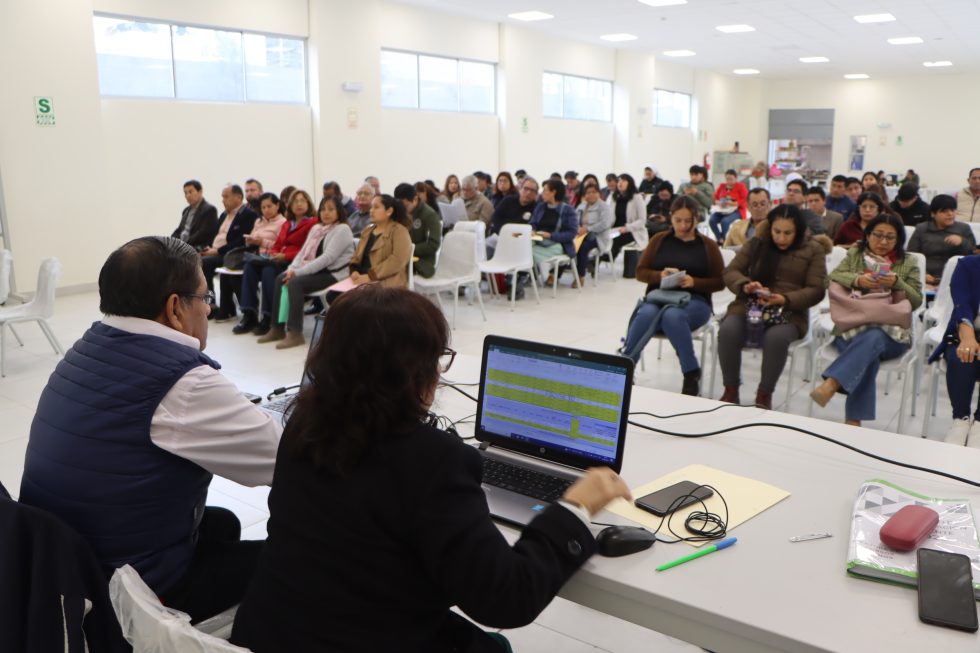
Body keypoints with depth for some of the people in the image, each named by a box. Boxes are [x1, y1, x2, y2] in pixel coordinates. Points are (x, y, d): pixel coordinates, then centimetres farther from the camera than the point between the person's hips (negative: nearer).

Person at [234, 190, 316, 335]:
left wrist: (285, 255, -18)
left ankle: (269, 318, -27)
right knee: (250, 263, -17)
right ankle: (249, 315, -23)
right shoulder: (286, 224, 26)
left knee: (269, 269, -33)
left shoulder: (313, 223, 0)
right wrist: (274, 254, -1)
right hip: (280, 260, 7)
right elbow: (276, 245, 23)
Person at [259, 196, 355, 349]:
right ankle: (277, 328, -8)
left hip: (333, 274, -8)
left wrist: (299, 272, -22)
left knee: (295, 283, -27)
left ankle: (295, 333, -26)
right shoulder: (316, 228, 17)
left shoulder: (342, 230, -10)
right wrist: (292, 268, -7)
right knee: (281, 278, -9)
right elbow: (303, 252, 14)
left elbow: (328, 258, -20)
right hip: (315, 271, 8)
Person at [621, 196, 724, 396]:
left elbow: (719, 282, 6)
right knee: (646, 314, -36)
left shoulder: (708, 245, 10)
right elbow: (640, 272, 10)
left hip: (694, 301, -1)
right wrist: (659, 275, -12)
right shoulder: (659, 240, 14)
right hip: (659, 297, 2)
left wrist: (694, 282, -13)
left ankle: (692, 375, -28)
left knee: (672, 315, -38)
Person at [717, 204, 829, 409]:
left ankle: (764, 394, -15)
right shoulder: (757, 243, 12)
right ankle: (731, 389, -12)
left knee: (776, 338, -37)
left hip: (790, 312, -2)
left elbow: (816, 290, -1)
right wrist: (745, 285, -14)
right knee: (728, 331, -31)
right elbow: (730, 271, 9)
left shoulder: (813, 250, 7)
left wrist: (785, 299, -19)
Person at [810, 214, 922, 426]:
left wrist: (897, 284, -10)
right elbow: (833, 278, 4)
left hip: (891, 333, 0)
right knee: (868, 354, -34)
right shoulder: (854, 255, 21)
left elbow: (916, 301, 8)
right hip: (852, 326, 0)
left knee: (871, 339, -37)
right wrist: (857, 280, -15)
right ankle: (854, 419, -39)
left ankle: (829, 386, -54)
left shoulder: (908, 263, 17)